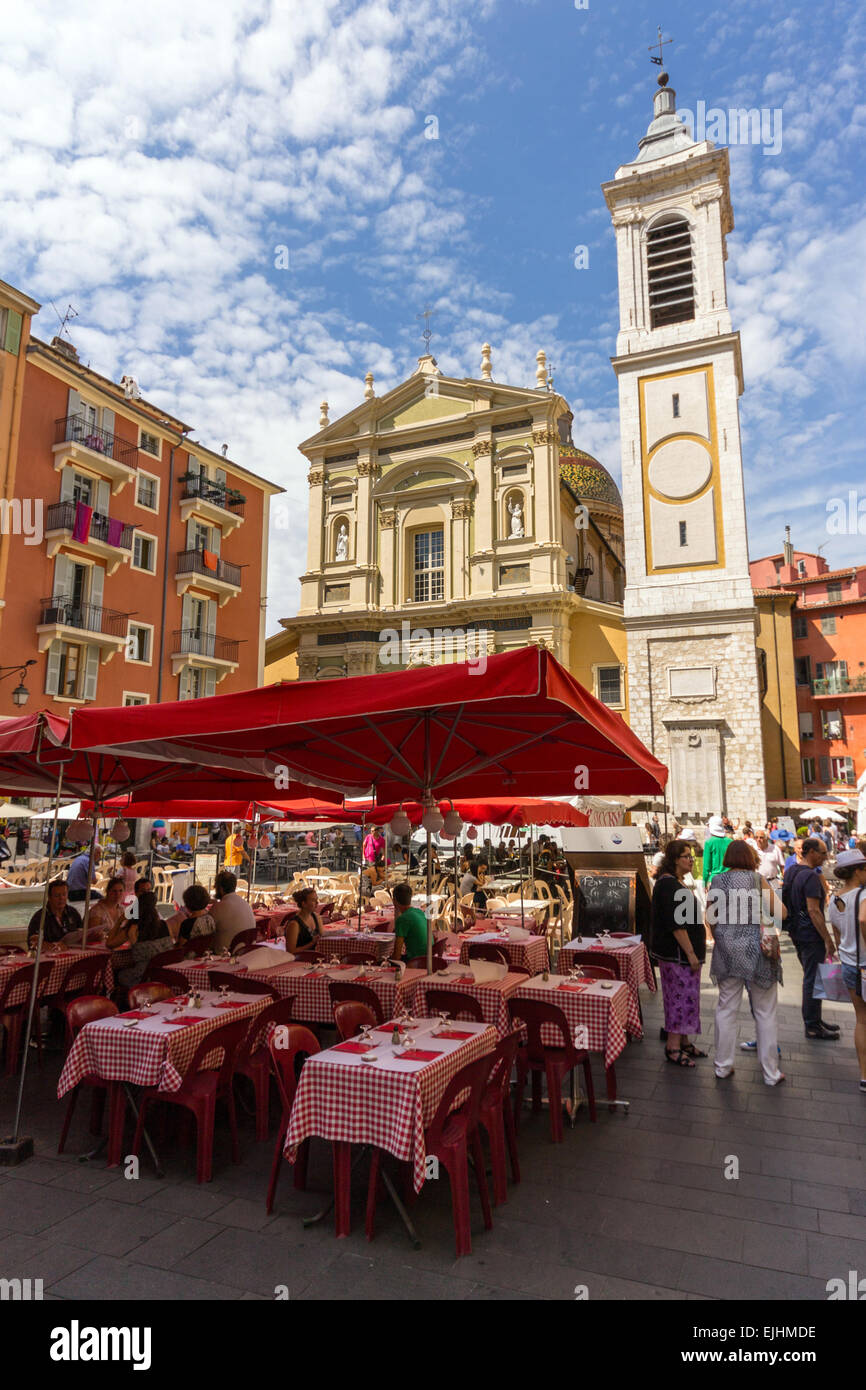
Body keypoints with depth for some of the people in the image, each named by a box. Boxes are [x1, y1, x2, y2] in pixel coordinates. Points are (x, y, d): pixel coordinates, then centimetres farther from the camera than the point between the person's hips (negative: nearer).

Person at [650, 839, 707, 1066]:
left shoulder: (677, 883, 15)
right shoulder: (668, 884, -19)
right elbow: (675, 924, -23)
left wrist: (693, 952, 23)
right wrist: (690, 952, -22)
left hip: (681, 952, 10)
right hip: (677, 953, -10)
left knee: (683, 996, 15)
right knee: (681, 996, -5)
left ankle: (683, 1043, 25)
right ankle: (673, 1047, 4)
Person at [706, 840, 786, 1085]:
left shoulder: (717, 881, 0)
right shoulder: (757, 880, -10)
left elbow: (710, 917, 6)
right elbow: (781, 913, -10)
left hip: (726, 950, 3)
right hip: (755, 950, -3)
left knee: (726, 1009, 13)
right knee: (765, 1012, 9)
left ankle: (723, 1066, 21)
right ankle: (771, 1073, 18)